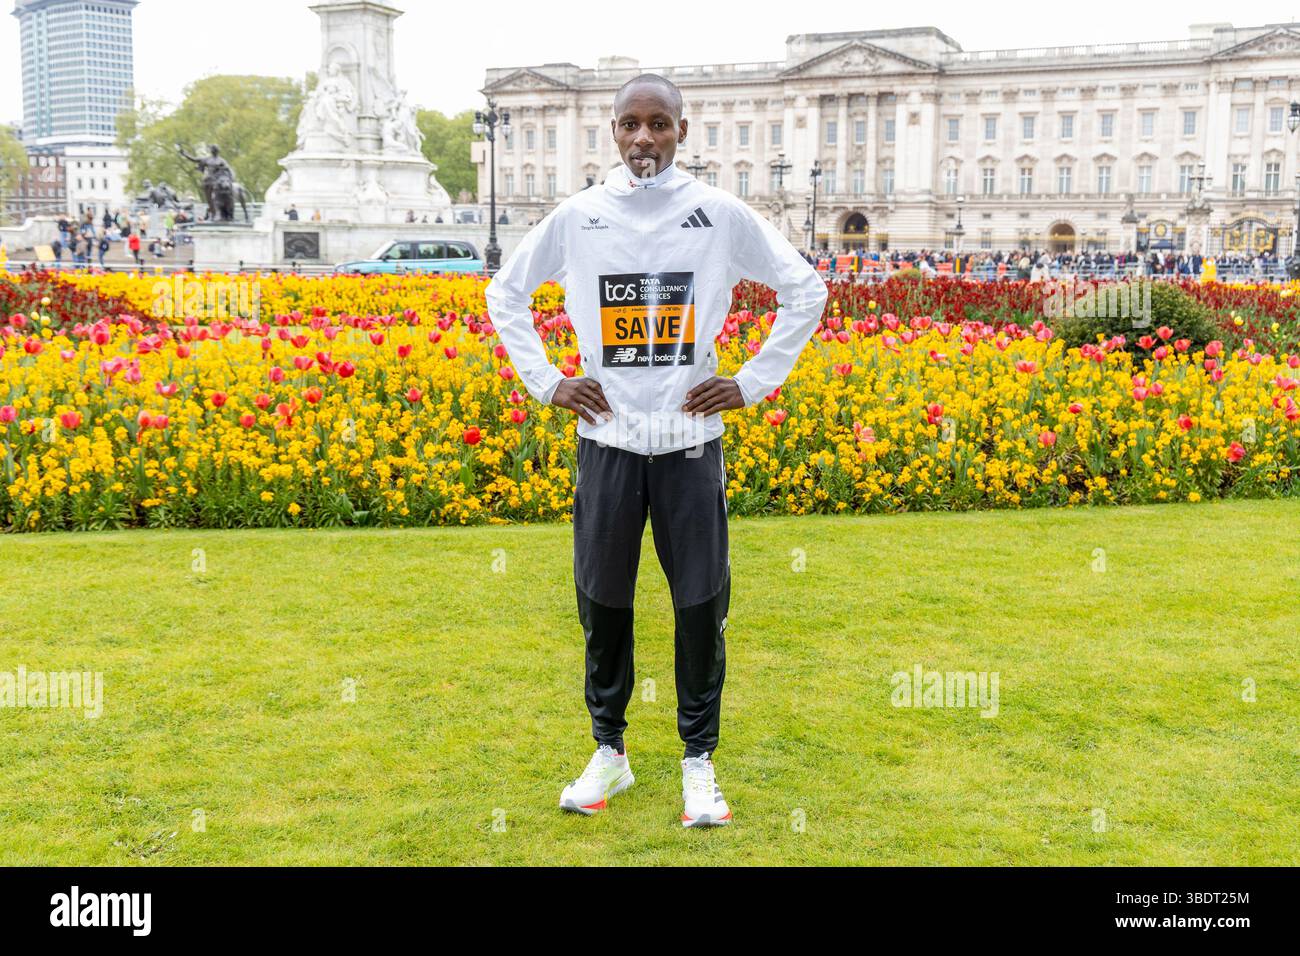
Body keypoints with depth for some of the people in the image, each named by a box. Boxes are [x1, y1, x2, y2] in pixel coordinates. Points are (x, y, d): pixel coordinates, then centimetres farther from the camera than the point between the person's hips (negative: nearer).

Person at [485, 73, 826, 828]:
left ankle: (700, 762, 17)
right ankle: (610, 752, 25)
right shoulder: (577, 217, 2)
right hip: (607, 440, 1)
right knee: (602, 602, 8)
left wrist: (755, 382, 0)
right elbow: (506, 293, 15)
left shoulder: (722, 215, -2)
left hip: (691, 440, -1)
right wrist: (545, 382, 5)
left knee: (702, 604, 2)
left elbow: (807, 290, 7)